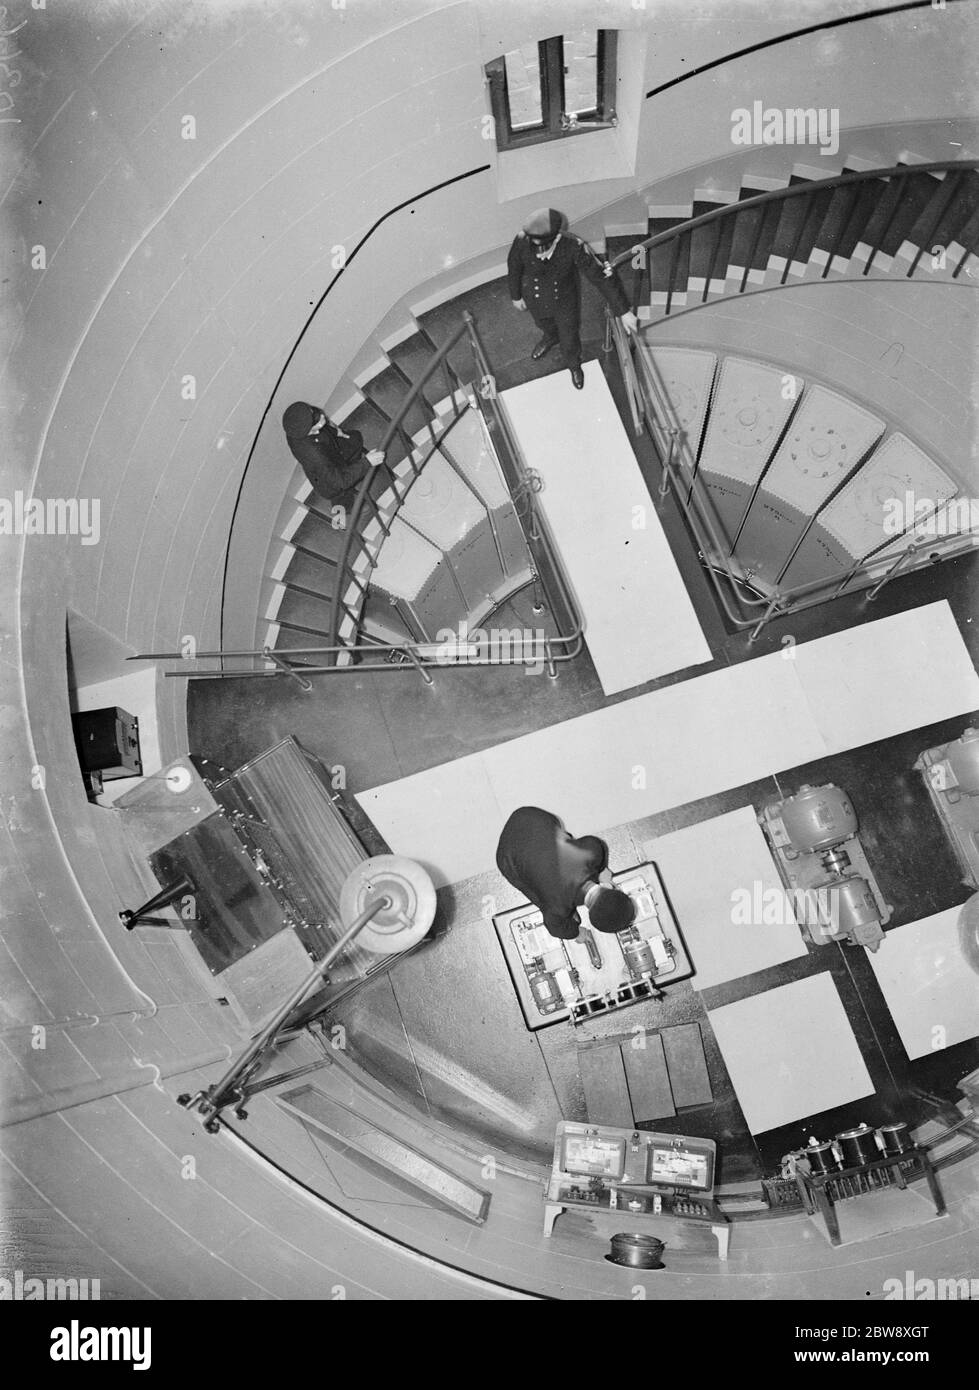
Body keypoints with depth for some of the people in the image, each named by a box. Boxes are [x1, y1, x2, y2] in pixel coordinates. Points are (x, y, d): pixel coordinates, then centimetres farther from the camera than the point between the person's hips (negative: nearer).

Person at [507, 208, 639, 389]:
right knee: (545, 324, 34)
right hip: (536, 300, 1)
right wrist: (515, 296, 4)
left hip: (565, 301, -1)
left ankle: (574, 364, 58)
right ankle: (551, 337, 71)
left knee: (570, 339, 23)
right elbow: (514, 267, -13)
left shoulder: (574, 247, -40)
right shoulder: (522, 241, -35)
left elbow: (601, 276, -32)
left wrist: (624, 312, -31)